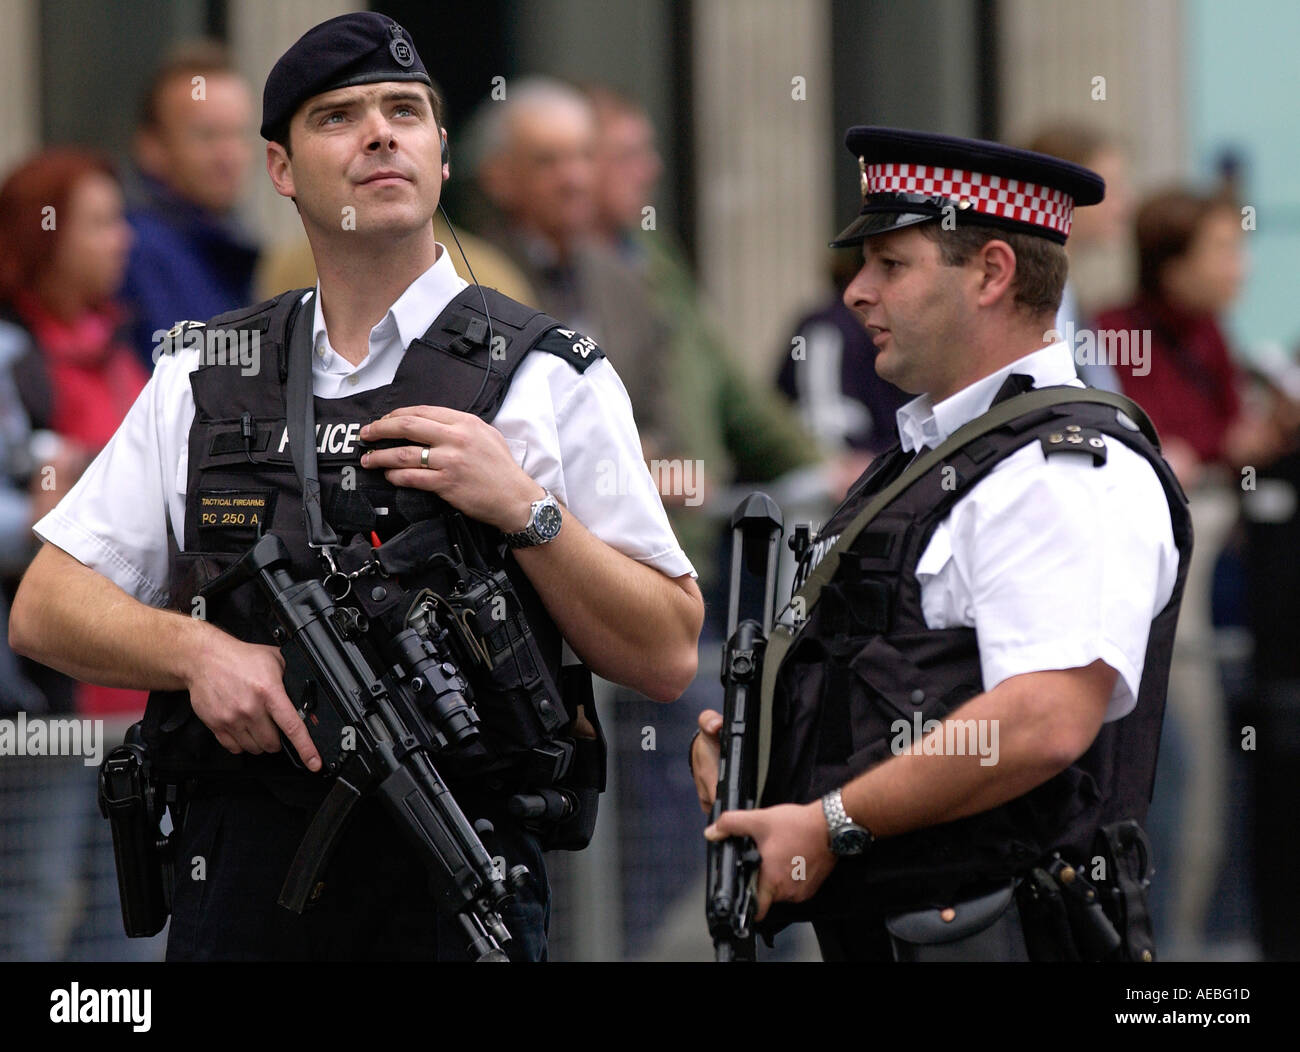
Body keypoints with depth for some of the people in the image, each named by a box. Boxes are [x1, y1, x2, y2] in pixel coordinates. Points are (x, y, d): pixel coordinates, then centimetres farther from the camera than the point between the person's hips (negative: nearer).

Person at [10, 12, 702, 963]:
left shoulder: (548, 377, 1)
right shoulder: (203, 380, 9)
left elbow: (666, 659, -1)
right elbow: (47, 609, 9)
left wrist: (524, 509, -15)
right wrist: (200, 652, -9)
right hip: (241, 873, 2)